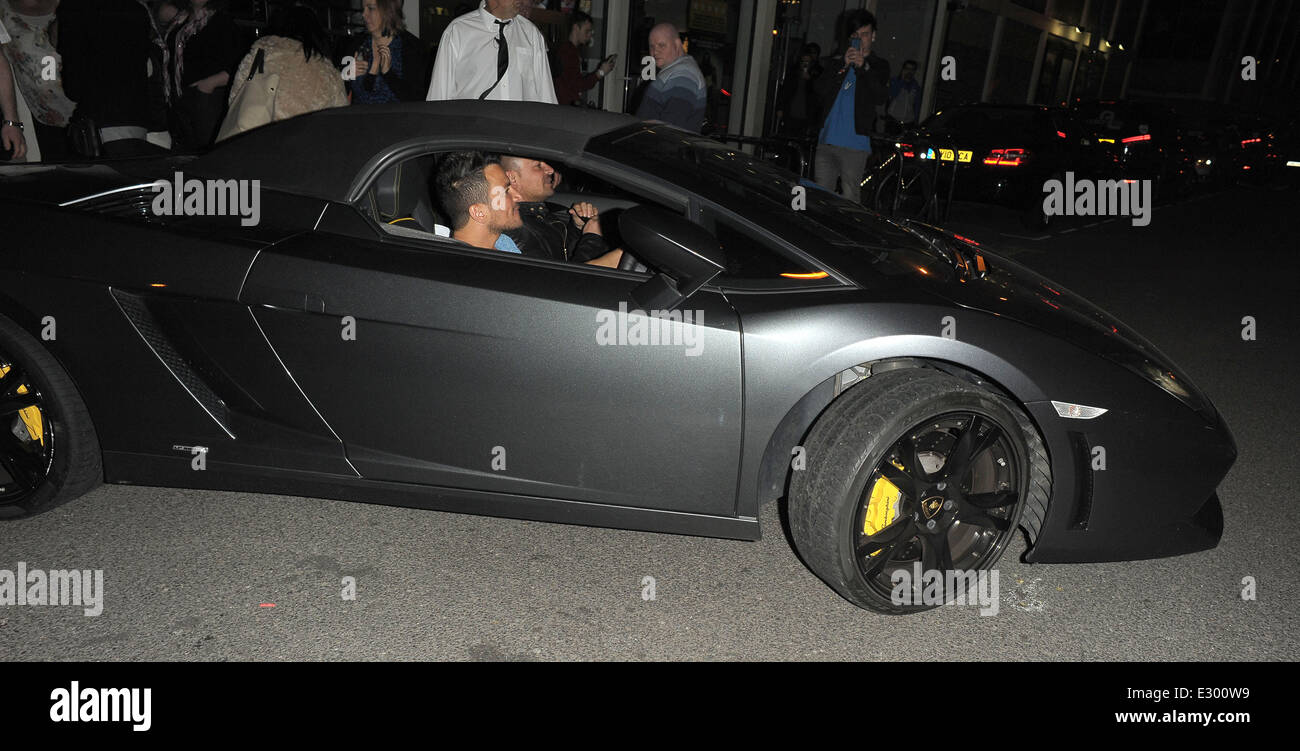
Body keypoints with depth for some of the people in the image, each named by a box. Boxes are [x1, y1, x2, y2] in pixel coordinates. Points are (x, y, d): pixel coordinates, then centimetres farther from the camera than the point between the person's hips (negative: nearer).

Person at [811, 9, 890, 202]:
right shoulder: (836, 62, 16)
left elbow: (881, 99, -7)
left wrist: (864, 67, -15)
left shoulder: (879, 67, 9)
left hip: (855, 145, -3)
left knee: (849, 199, -6)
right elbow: (820, 91, 2)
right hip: (826, 141, 3)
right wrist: (843, 66, -10)